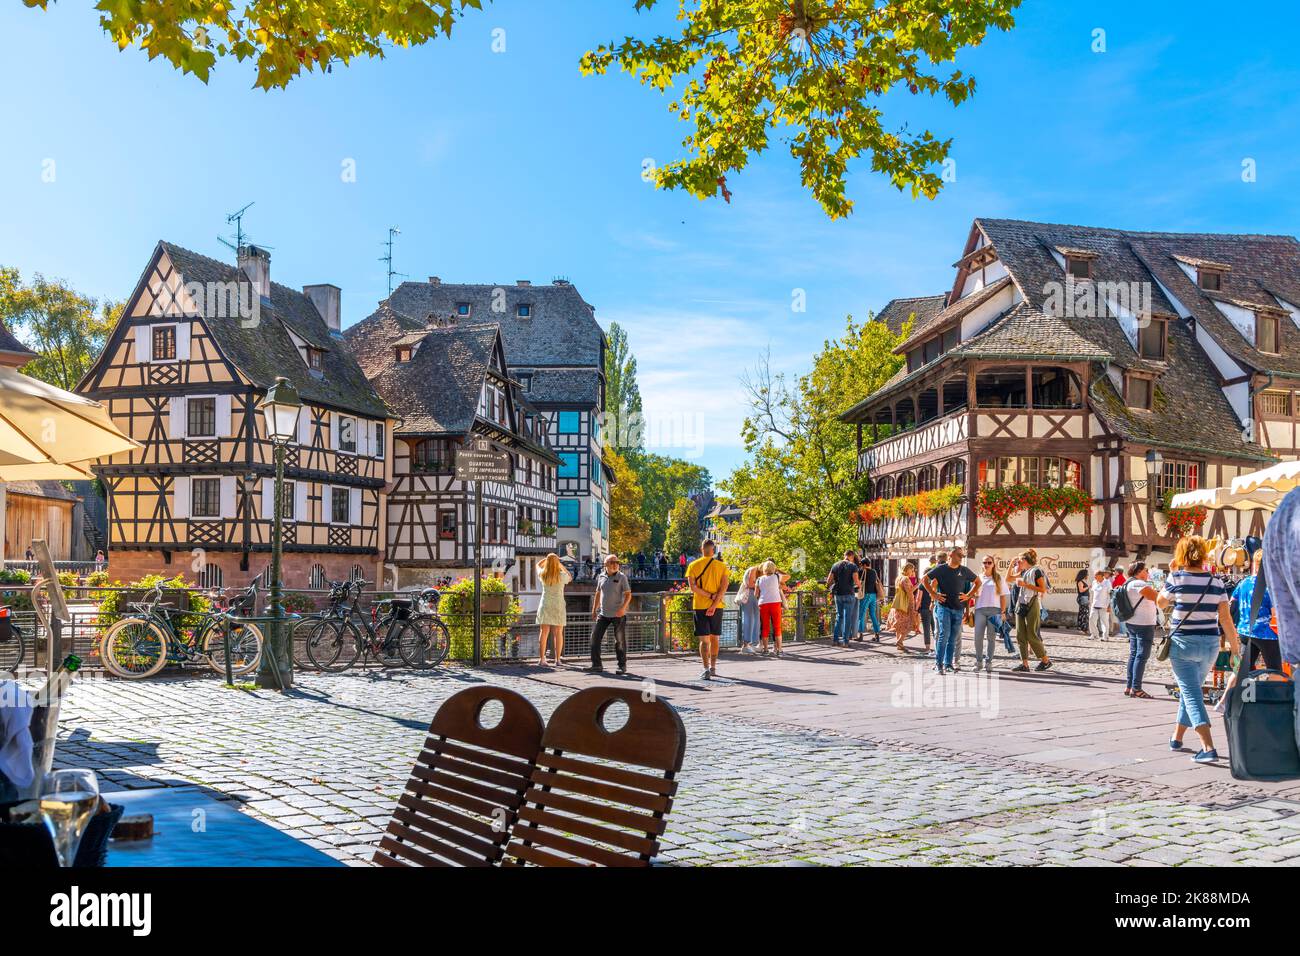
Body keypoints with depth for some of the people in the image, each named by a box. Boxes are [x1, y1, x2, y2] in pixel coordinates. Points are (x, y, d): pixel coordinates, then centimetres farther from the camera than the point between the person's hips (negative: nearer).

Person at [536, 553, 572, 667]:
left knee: (543, 632, 3)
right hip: (558, 606, -2)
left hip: (545, 605, 2)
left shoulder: (543, 575, -2)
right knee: (558, 633, 4)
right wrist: (562, 565, 15)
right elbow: (570, 577, 14)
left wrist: (548, 558, 15)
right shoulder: (562, 576, -9)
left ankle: (541, 659, 0)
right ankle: (558, 660, 4)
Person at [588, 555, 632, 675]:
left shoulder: (622, 577, -5)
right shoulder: (601, 577, 8)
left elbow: (628, 594, -8)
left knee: (620, 640, 1)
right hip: (603, 614, 4)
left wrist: (623, 608, -21)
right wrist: (594, 609, 17)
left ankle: (622, 666, 12)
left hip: (618, 615, -4)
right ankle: (596, 665, 8)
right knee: (595, 638, 0)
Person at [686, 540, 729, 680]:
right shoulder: (721, 566, 1)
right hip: (717, 607, 1)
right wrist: (714, 604, -13)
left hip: (699, 606, -1)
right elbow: (724, 587, -9)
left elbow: (693, 587, -10)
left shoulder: (693, 566, 0)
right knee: (714, 638, 15)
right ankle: (713, 668, 23)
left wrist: (711, 596, -9)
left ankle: (706, 669, -13)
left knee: (704, 640, -2)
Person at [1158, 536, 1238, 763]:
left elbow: (1161, 602, 8)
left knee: (1191, 693, -4)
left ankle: (1208, 748, -17)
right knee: (1192, 689, 21)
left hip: (1183, 642, -4)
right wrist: (1235, 646, 5)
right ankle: (1177, 736, 35)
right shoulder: (1215, 581, 0)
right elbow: (1226, 617, -2)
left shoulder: (1176, 578, -9)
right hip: (1210, 643, 4)